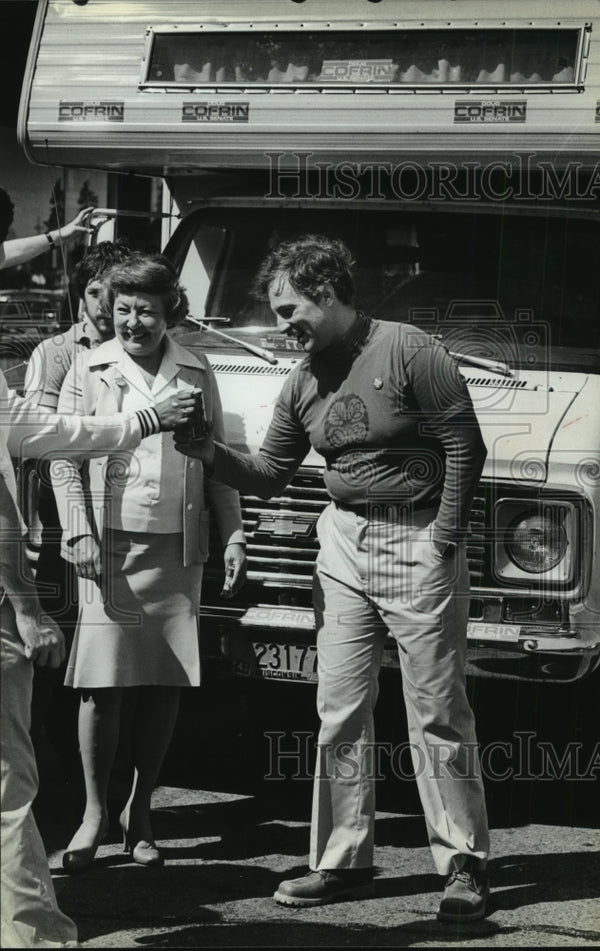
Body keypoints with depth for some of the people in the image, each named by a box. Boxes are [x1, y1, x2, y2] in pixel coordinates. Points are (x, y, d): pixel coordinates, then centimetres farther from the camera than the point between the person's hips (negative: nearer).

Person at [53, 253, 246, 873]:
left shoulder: (196, 375, 10)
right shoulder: (89, 374, 4)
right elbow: (64, 462, 3)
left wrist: (233, 535, 7)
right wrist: (79, 532, -8)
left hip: (177, 549, 2)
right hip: (110, 546, -2)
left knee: (166, 685, 3)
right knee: (102, 684, -6)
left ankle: (139, 814, 15)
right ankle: (94, 814, 6)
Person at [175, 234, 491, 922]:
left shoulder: (407, 351, -10)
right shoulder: (303, 383, 10)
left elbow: (465, 447, -9)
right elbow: (269, 475, 14)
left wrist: (445, 542, -12)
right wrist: (210, 453, -4)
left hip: (419, 541, -6)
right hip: (344, 539, 6)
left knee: (437, 715, -3)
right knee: (340, 713, 4)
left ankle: (464, 865, 4)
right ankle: (342, 861, 11)